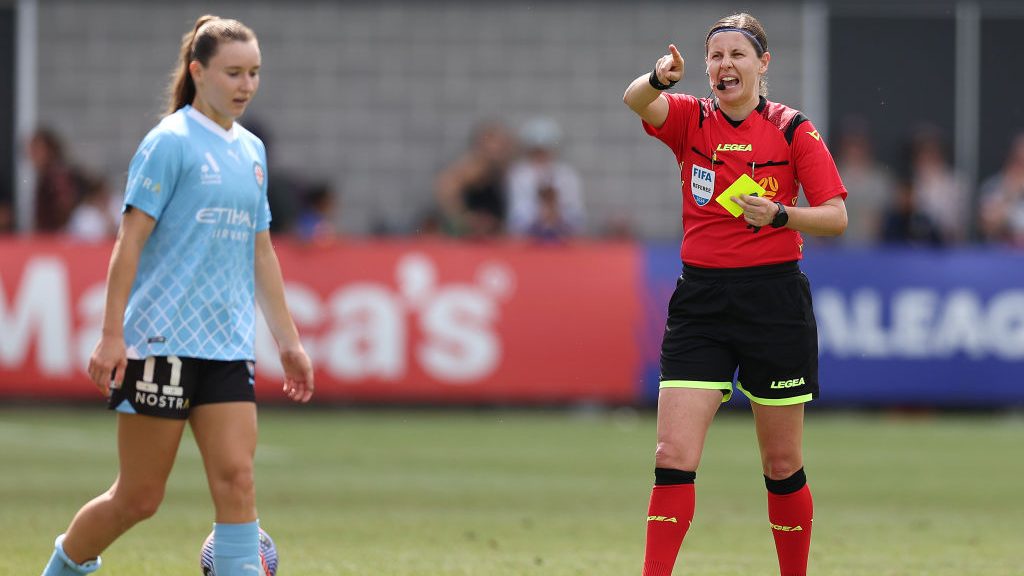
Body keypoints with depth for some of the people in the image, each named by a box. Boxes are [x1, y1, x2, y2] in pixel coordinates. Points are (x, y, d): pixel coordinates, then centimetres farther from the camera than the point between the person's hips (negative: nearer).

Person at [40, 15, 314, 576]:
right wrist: (112, 334, -15)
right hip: (162, 341, -6)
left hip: (227, 347, 6)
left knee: (236, 478, -8)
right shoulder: (170, 142, -8)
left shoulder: (251, 150, 13)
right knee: (138, 497, 0)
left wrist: (287, 340, 19)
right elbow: (131, 239, -10)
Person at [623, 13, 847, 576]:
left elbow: (836, 216, -2)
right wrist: (658, 78, -43)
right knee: (673, 457, -10)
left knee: (782, 465, 6)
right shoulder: (690, 118, 2)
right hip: (701, 301, 1)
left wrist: (781, 214, -21)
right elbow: (637, 101, -20)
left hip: (775, 302, -1)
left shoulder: (792, 129, -1)